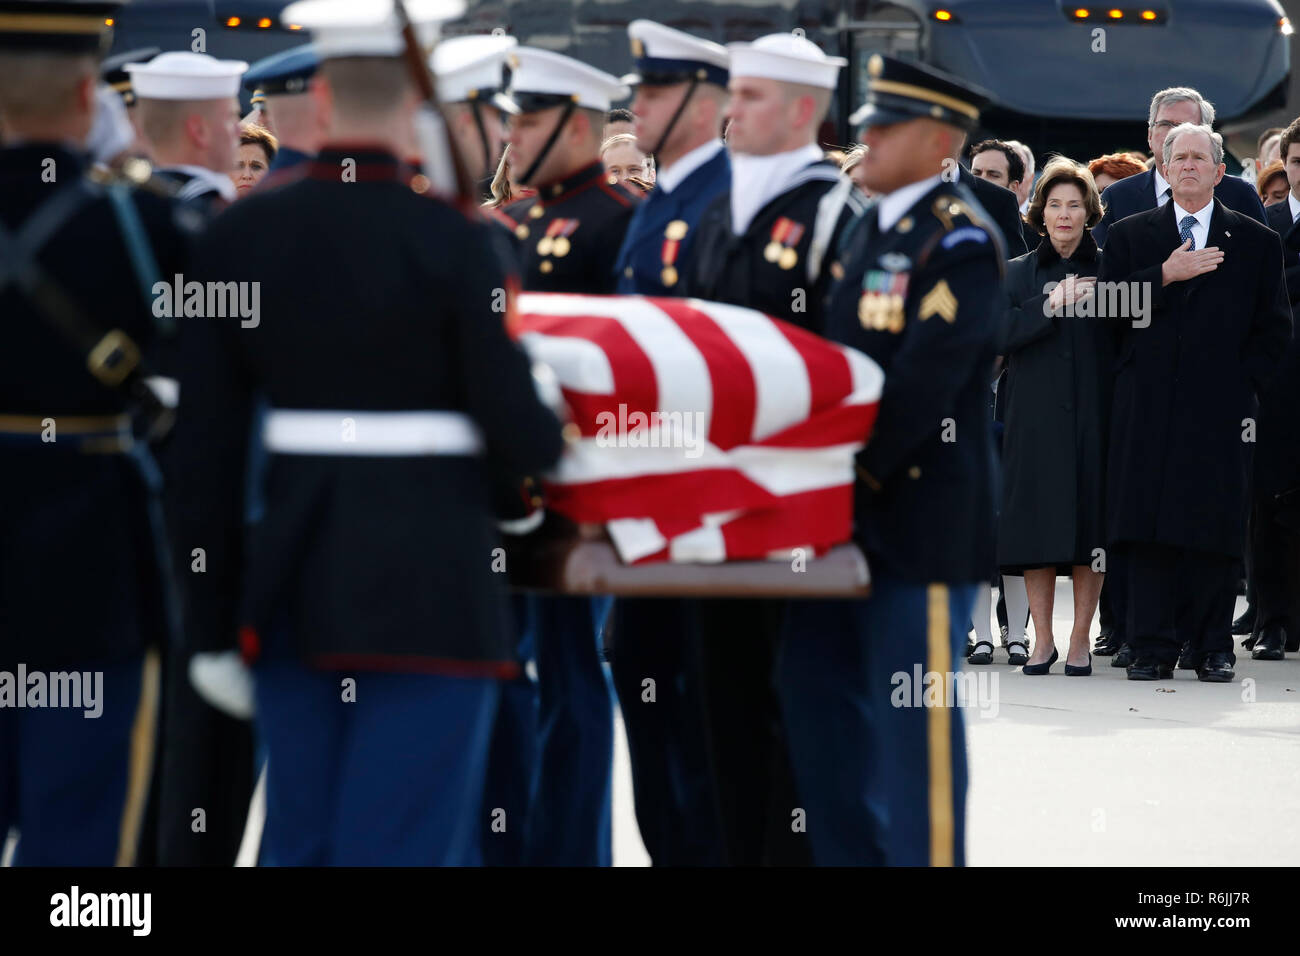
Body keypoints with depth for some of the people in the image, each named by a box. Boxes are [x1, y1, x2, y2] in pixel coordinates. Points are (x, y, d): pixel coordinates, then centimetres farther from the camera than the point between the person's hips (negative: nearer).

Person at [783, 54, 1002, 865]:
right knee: (818, 688, 11)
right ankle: (850, 852, 20)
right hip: (850, 517, 9)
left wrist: (860, 474, -18)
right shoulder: (873, 230, 15)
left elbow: (927, 378, -19)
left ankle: (922, 852, 2)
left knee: (913, 711, -4)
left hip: (921, 515, -9)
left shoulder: (961, 240, -12)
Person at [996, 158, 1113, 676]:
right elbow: (999, 333, -5)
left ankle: (1080, 639, 4)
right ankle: (1042, 639, 6)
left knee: (1091, 523, -2)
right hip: (1036, 415, 1)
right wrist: (1051, 305, -13)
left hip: (1095, 415, -1)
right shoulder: (1017, 273, 11)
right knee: (1037, 525, -1)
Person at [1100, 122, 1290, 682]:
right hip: (1148, 407, 1)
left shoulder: (1256, 243, 10)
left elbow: (1273, 326, 9)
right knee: (1148, 530, -3)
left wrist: (1242, 383, -3)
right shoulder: (1130, 236, 12)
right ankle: (1153, 648, 0)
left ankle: (1212, 647, 5)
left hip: (1219, 407, -1)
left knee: (1214, 530, -2)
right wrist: (1165, 275, -9)